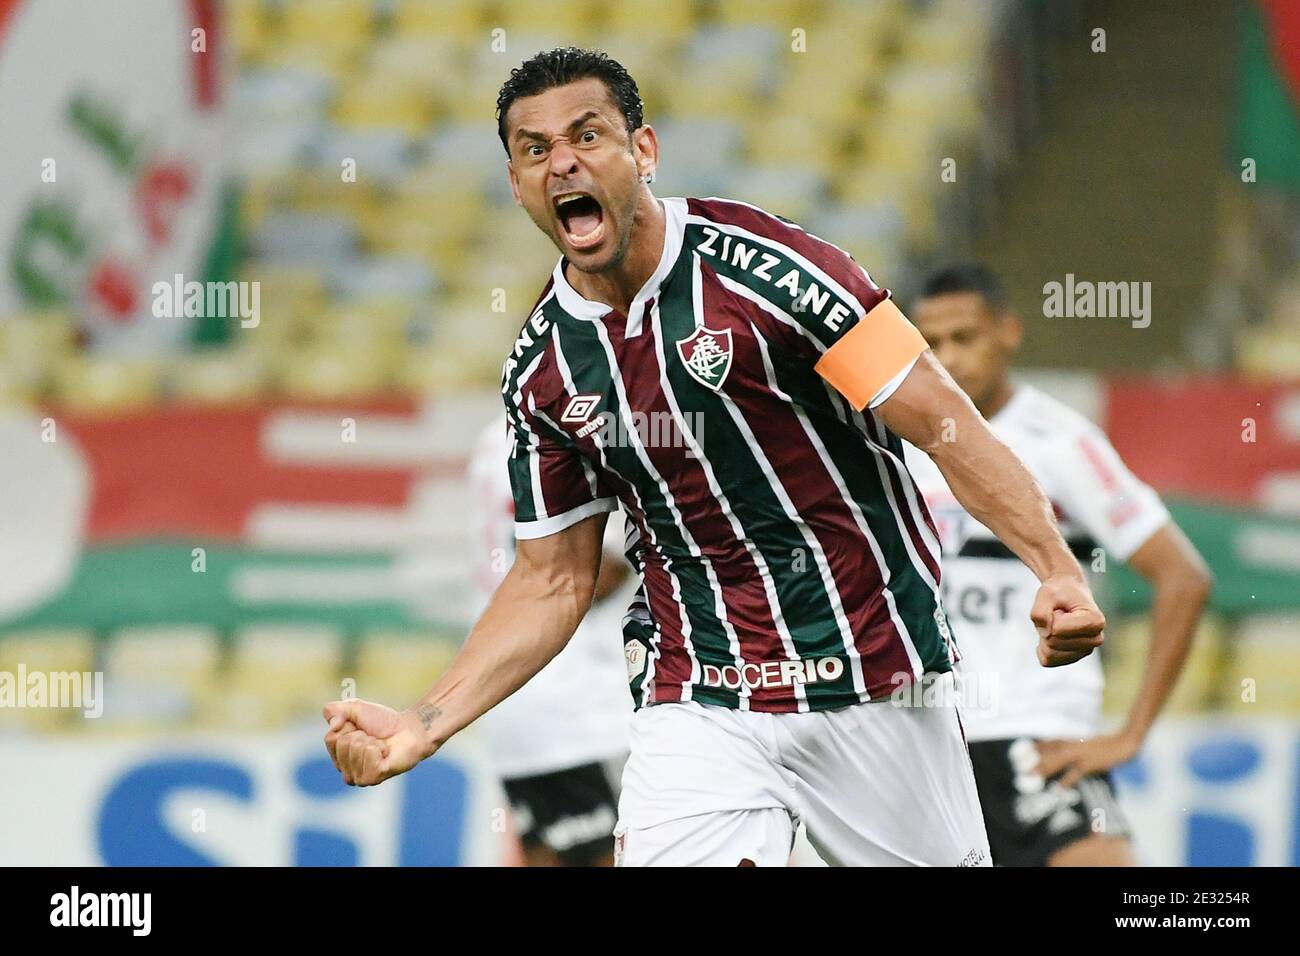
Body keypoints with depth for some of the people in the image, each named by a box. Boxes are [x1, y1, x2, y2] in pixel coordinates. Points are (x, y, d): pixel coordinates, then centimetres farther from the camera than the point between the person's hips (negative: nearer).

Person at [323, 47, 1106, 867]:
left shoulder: (761, 264, -12)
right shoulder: (540, 369, 3)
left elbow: (948, 428, -12)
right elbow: (555, 580, 11)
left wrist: (1059, 572, -25)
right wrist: (423, 727, 1)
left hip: (878, 685, -3)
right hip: (697, 701, 3)